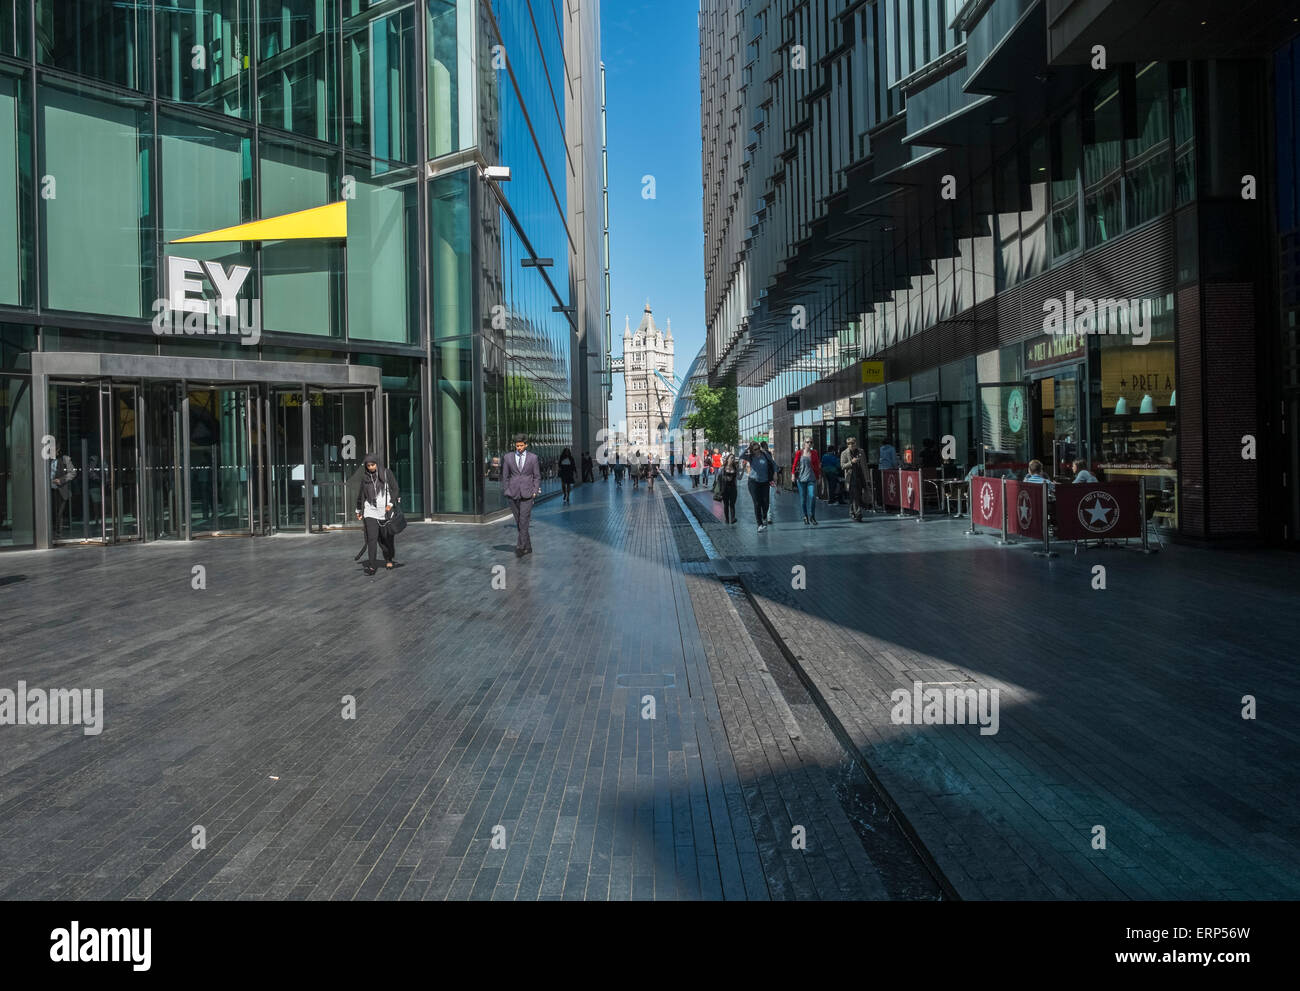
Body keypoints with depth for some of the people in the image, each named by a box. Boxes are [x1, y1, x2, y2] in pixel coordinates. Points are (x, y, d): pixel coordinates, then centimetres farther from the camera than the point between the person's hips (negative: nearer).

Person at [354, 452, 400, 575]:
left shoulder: (387, 473, -2)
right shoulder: (365, 476, 5)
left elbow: (395, 489, -1)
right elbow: (361, 494, 15)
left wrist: (391, 503, -13)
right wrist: (359, 510, 21)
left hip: (385, 511, -1)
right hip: (370, 511, 1)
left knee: (387, 537, 9)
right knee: (371, 538, -9)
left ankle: (388, 559, 32)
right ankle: (371, 566, -8)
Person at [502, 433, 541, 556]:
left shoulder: (533, 457, 2)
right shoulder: (508, 457, 6)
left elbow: (537, 476, 5)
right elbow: (505, 476, 10)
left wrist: (535, 492, -3)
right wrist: (506, 491, 5)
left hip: (527, 494, -2)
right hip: (513, 494, 2)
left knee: (524, 521, -11)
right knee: (519, 522, 7)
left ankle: (520, 547, -11)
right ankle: (528, 547, 18)